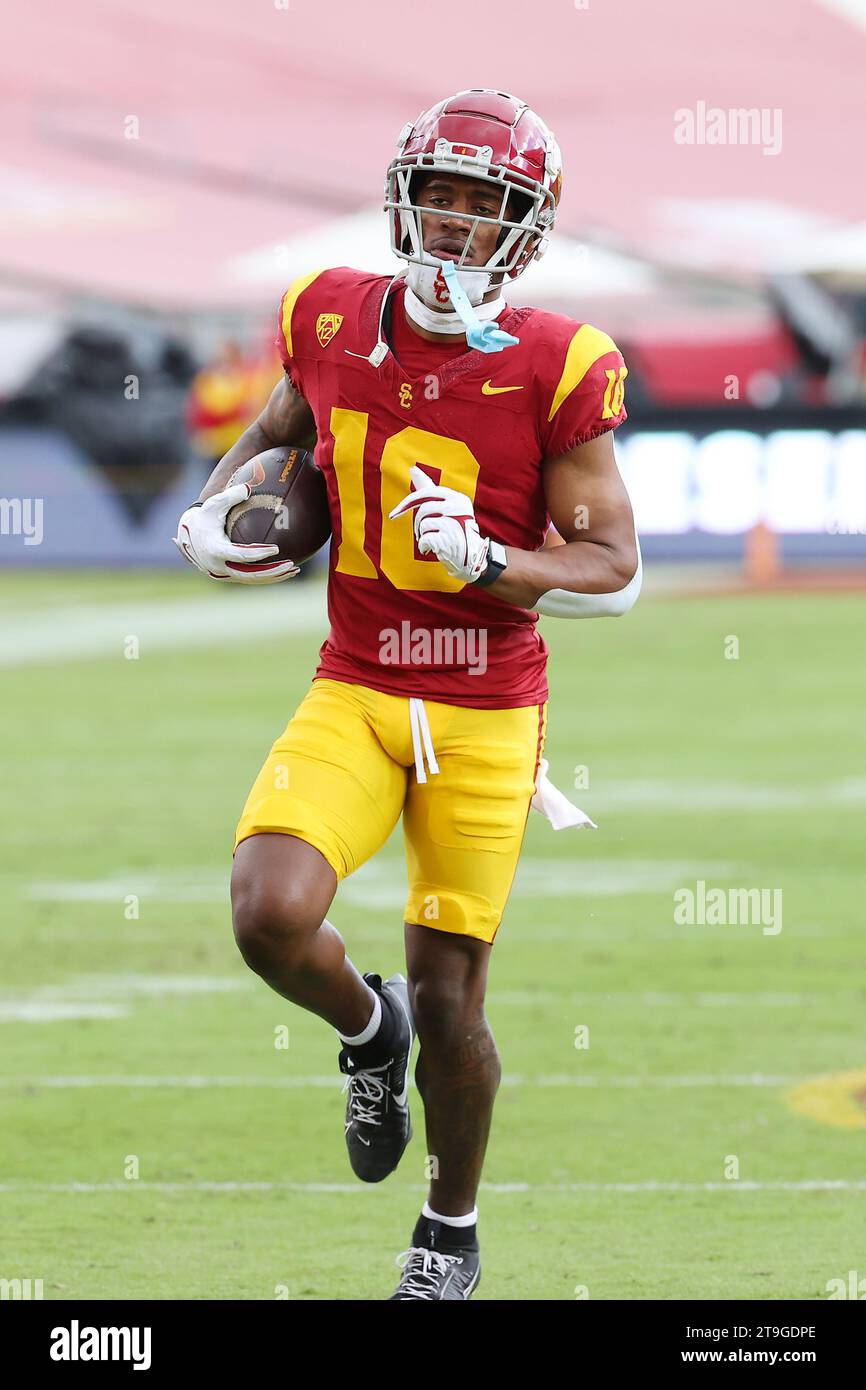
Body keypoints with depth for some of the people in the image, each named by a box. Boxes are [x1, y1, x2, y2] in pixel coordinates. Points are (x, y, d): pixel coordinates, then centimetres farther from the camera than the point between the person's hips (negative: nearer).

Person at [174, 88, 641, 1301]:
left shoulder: (557, 369, -10)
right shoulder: (332, 323, 0)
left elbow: (616, 570, -7)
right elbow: (275, 430, 24)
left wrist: (484, 561, -23)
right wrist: (215, 514, 5)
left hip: (485, 716, -2)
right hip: (353, 695, 2)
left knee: (447, 996, 2)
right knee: (273, 914, -23)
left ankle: (451, 1231, 28)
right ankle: (366, 1031, 14)